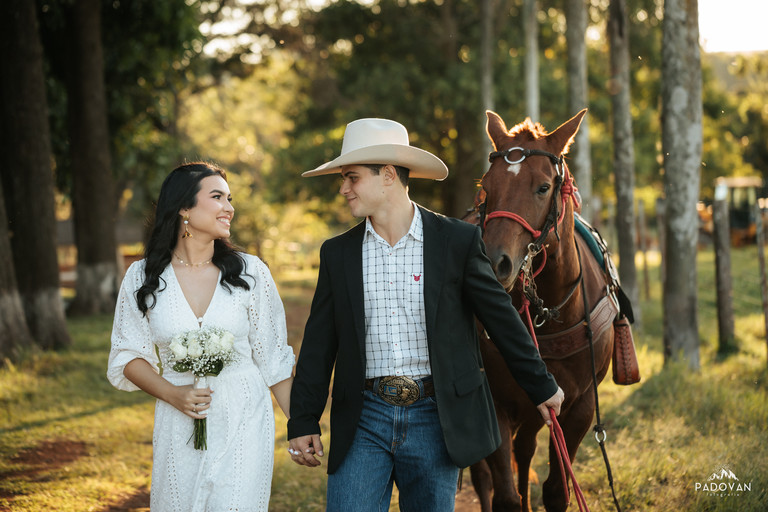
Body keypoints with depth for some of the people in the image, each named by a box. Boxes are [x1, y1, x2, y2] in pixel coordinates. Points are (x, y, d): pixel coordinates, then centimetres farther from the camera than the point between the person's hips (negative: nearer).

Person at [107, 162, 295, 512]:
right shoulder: (143, 278, 0)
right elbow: (127, 355, 5)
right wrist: (172, 394, -11)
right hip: (178, 427, 1)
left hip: (243, 424, -1)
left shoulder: (250, 273, 0)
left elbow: (273, 358, 4)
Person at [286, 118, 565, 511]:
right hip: (364, 418, 2)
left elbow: (502, 319, 3)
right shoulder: (338, 253, 5)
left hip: (435, 417, -1)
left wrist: (542, 387, 9)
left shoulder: (457, 241, -2)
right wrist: (303, 422, 4)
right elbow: (319, 344, 8)